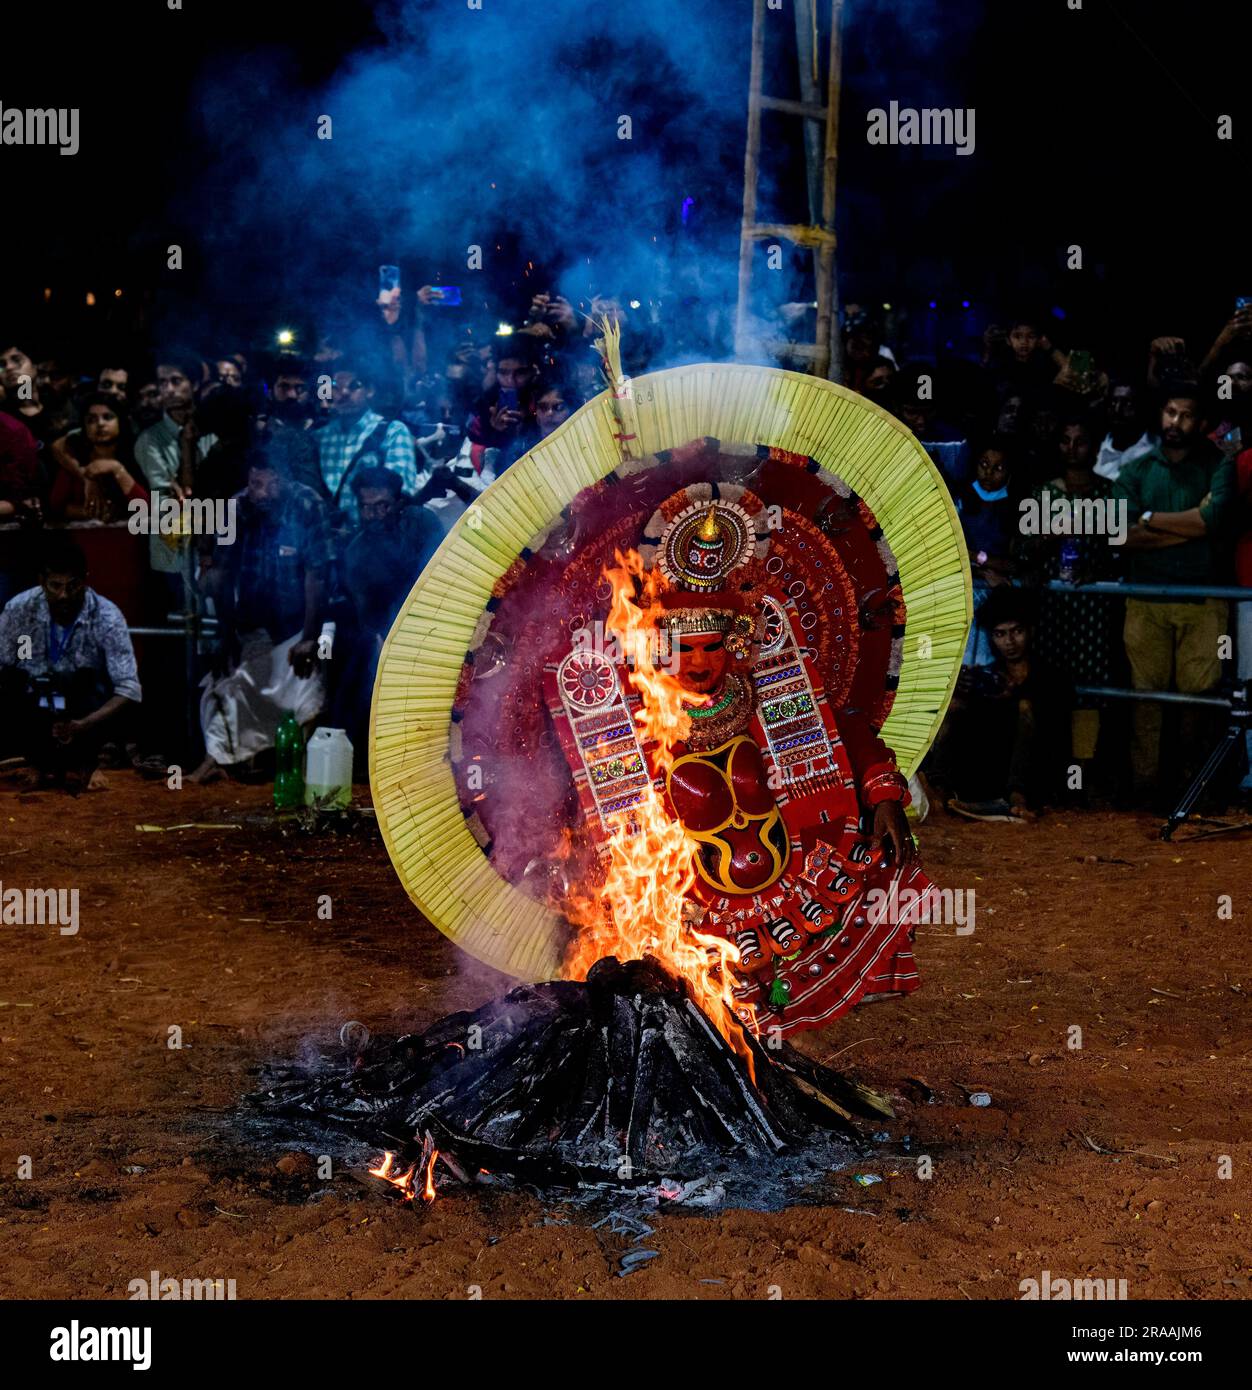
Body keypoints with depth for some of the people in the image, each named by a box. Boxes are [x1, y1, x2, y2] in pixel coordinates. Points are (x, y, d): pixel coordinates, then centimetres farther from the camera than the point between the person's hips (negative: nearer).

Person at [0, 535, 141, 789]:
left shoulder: (107, 618, -20)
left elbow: (129, 691, -26)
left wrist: (83, 725, -41)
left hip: (84, 709, -1)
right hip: (33, 706, 1)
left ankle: (79, 762, -3)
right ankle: (44, 760, 2)